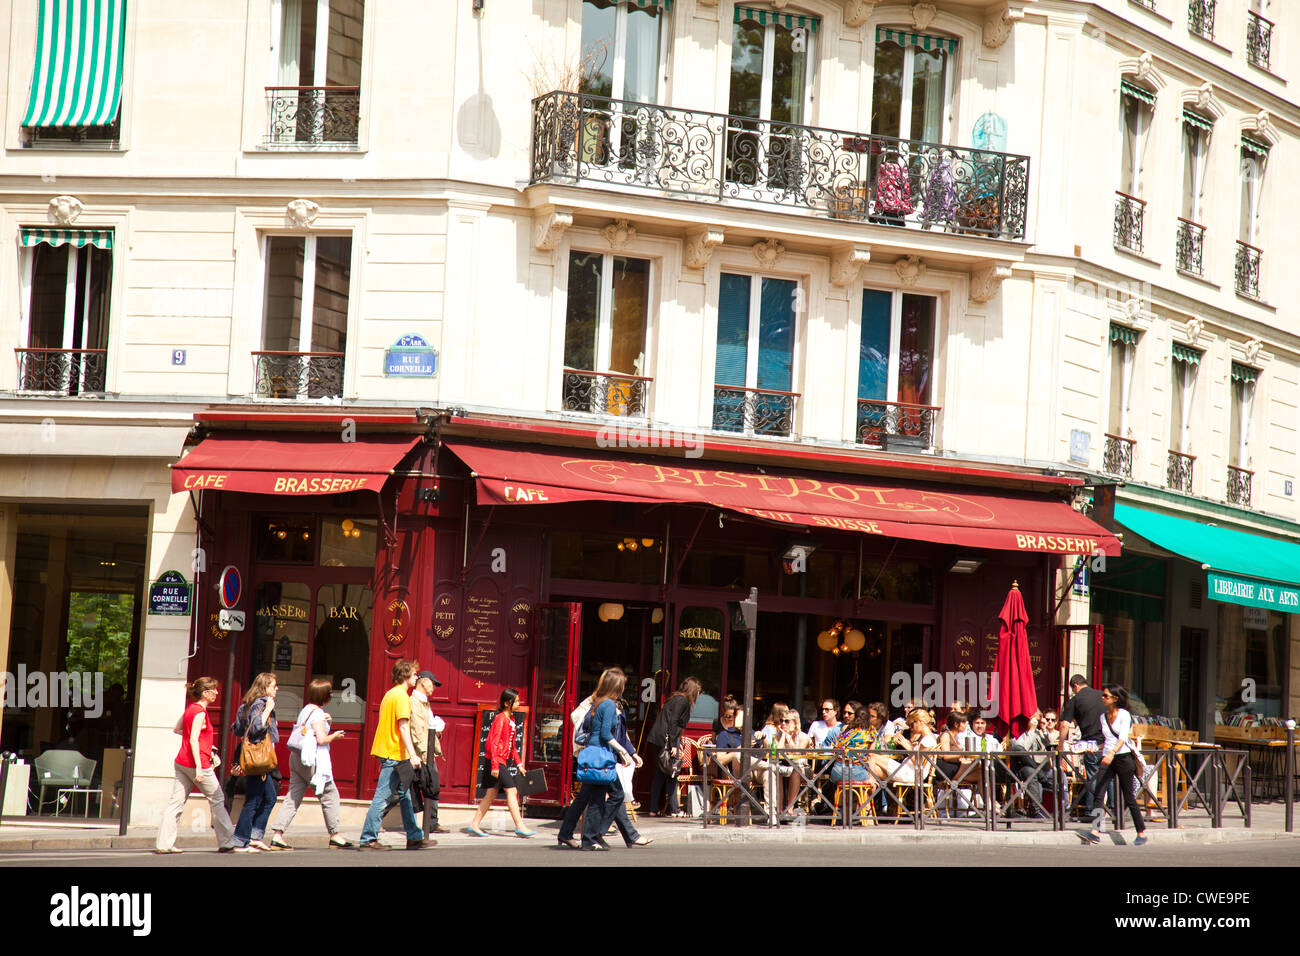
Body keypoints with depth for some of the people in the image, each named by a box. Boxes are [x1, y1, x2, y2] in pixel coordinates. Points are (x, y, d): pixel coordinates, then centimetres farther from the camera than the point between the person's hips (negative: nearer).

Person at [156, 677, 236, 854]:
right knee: (217, 799, 6)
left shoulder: (190, 708, 12)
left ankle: (163, 844, -2)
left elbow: (177, 729, 26)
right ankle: (227, 841, 13)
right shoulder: (200, 712, -15)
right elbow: (193, 740, -22)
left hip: (181, 762, 8)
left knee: (177, 801, 3)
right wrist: (199, 767, -25)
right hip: (197, 762, -8)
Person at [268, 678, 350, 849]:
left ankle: (277, 834, -4)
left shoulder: (305, 710, 13)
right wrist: (335, 736, -2)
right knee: (330, 795, 4)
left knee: (294, 797, 5)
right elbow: (322, 739, -20)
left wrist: (326, 722, 14)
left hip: (296, 758, 8)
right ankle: (335, 835, 9)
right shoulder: (317, 714, -13)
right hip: (312, 761, -8)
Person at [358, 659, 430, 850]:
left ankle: (415, 837, 16)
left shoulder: (390, 694, 16)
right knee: (383, 797, -7)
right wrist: (412, 755, -21)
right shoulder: (402, 696, -13)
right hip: (395, 754, -10)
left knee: (405, 795, 12)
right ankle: (368, 839, -5)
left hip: (387, 752, 10)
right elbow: (403, 727, -19)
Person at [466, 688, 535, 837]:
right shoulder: (500, 719, -13)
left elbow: (512, 745, 21)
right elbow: (494, 743, -18)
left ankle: (474, 825, 10)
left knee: (492, 794, 8)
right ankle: (519, 826, -9)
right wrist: (495, 766, -21)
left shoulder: (510, 719, 15)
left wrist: (519, 763, 19)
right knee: (511, 790, -10)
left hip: (503, 761, 9)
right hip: (496, 760, -9)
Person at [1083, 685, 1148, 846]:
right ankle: (1095, 832, -22)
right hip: (1107, 759, 5)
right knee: (1099, 794, -13)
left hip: (1123, 757, -5)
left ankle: (1141, 832, 14)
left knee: (1129, 798, 1)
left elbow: (1123, 737, -18)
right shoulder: (1103, 717, 14)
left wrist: (1112, 753, -32)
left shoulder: (1124, 715, -5)